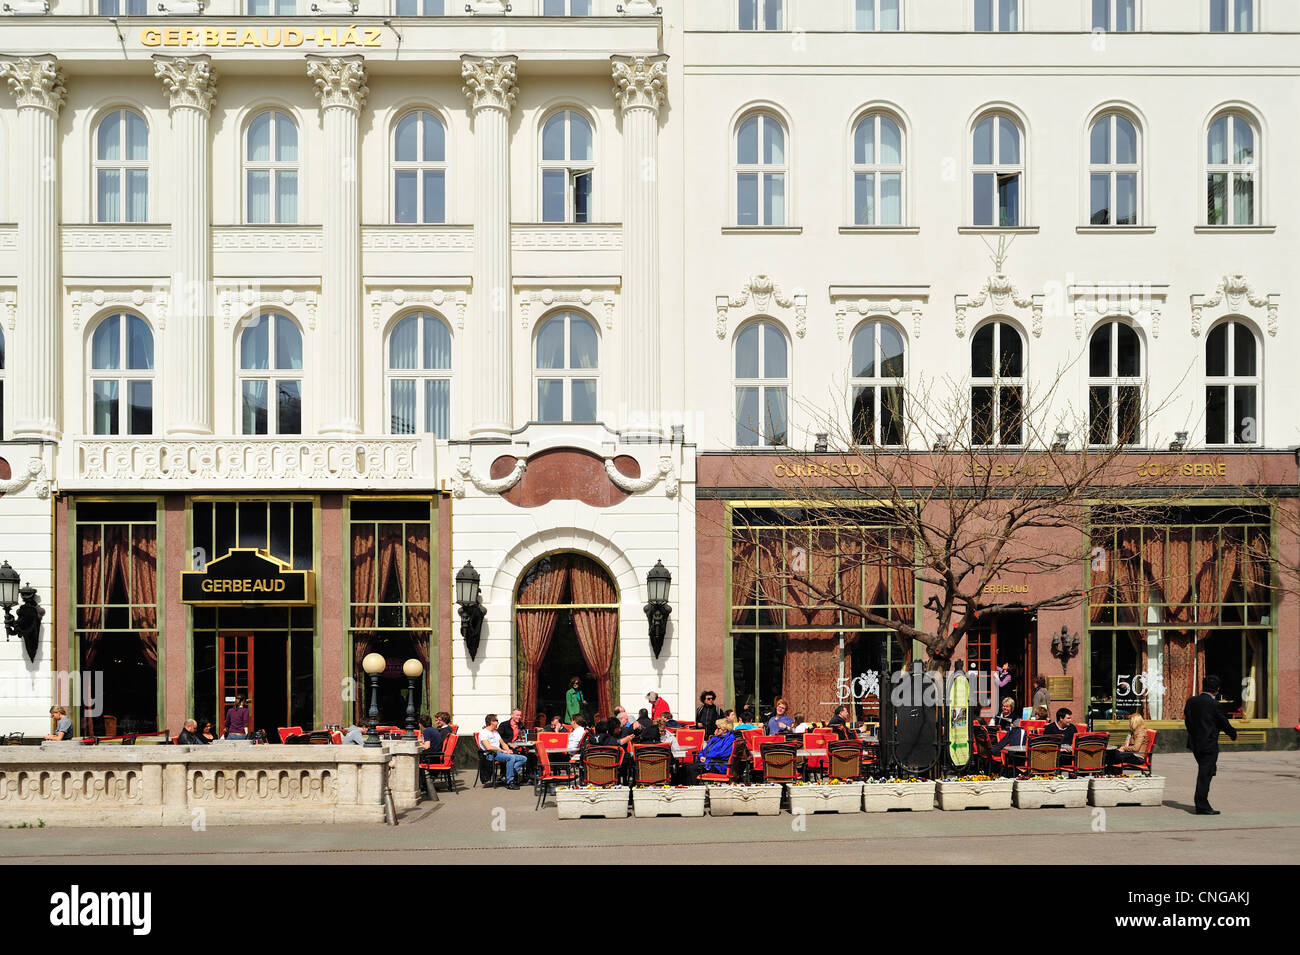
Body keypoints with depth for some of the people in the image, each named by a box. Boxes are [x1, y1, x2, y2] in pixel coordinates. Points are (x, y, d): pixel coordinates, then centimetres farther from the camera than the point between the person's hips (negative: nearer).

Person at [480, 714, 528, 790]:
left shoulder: (496, 732, 26)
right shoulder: (483, 732, -4)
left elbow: (503, 743, 25)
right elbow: (488, 747, -17)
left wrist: (508, 750, 2)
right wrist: (503, 751, -15)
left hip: (500, 753, 9)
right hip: (491, 755, -9)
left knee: (524, 758, -7)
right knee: (511, 757, -35)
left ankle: (509, 774, -19)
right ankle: (509, 782, -29)